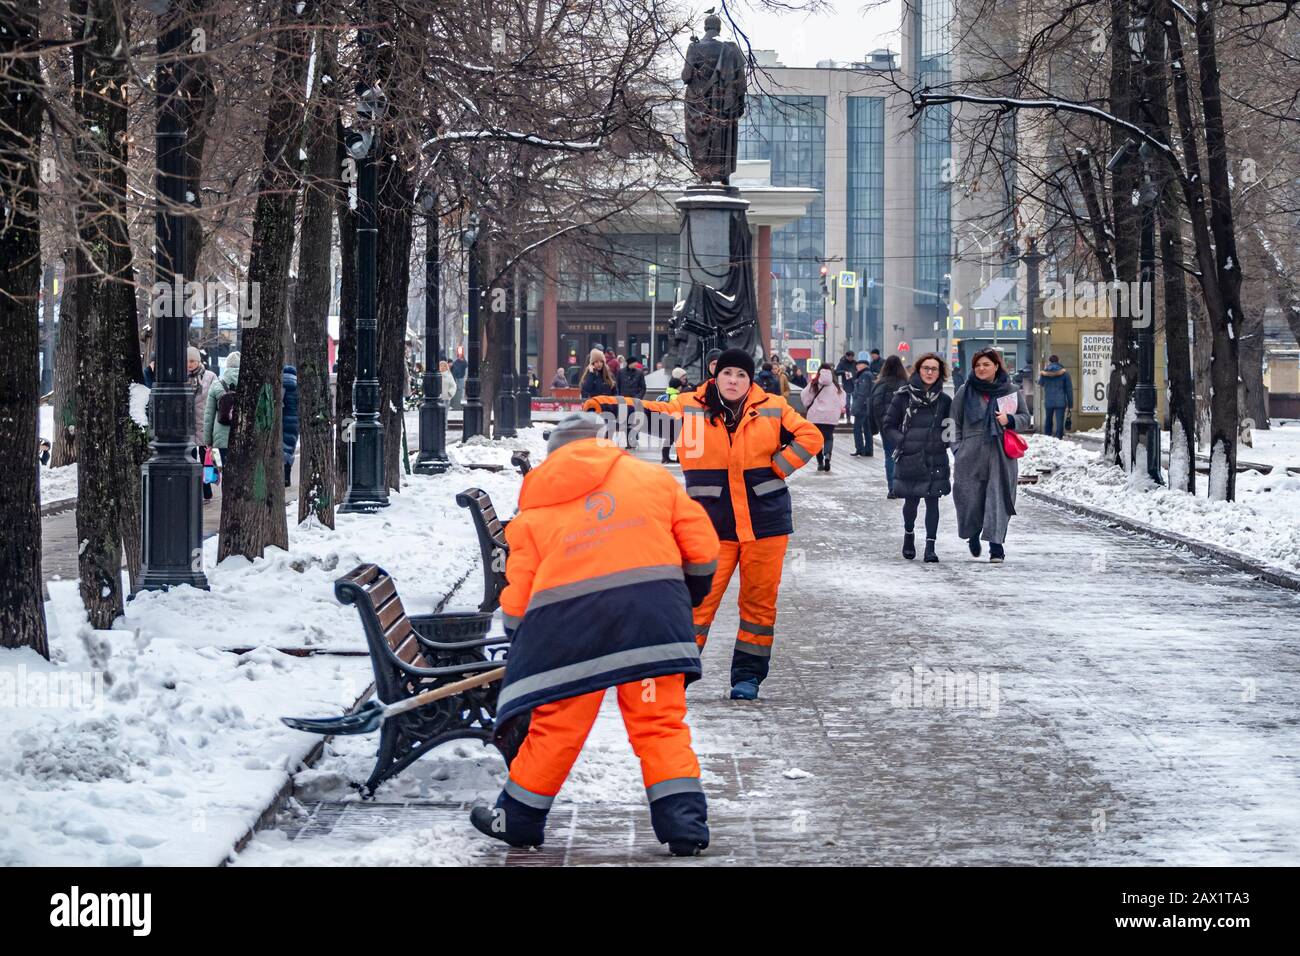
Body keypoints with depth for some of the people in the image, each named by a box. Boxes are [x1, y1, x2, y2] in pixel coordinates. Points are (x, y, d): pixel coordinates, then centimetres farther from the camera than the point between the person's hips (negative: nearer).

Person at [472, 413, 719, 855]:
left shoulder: (534, 511, 16)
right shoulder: (653, 478, 15)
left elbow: (518, 601, 14)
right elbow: (701, 548, 14)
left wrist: (523, 653, 28)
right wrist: (685, 599, 30)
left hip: (568, 623, 0)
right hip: (651, 612, 0)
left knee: (556, 726, 11)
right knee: (661, 720, 5)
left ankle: (519, 818, 22)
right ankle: (683, 820, -1)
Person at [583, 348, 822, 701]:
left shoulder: (773, 409, 3)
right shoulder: (691, 408, 1)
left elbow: (810, 437, 6)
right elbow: (650, 413, -2)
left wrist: (779, 468, -4)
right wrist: (602, 406, -14)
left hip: (765, 522, 2)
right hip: (712, 524, -1)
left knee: (760, 601, 6)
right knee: (698, 598, -10)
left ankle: (748, 675, 17)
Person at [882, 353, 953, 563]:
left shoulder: (944, 400, 6)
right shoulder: (904, 397, 0)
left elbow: (951, 428, 18)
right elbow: (889, 425, 4)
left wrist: (943, 441, 0)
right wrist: (901, 442, -9)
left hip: (936, 459, 1)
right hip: (910, 459, -1)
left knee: (932, 501, -3)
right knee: (911, 500, 6)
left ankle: (930, 545, 0)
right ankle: (909, 534, 33)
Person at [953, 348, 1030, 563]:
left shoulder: (1011, 391, 6)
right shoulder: (965, 392, 5)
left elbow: (1025, 418, 13)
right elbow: (955, 422, 9)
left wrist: (1010, 420, -7)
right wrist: (958, 449, 0)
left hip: (1001, 456, 0)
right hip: (971, 455, 0)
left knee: (998, 499, -5)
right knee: (970, 497, 3)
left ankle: (996, 545, -1)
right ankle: (973, 535, 31)